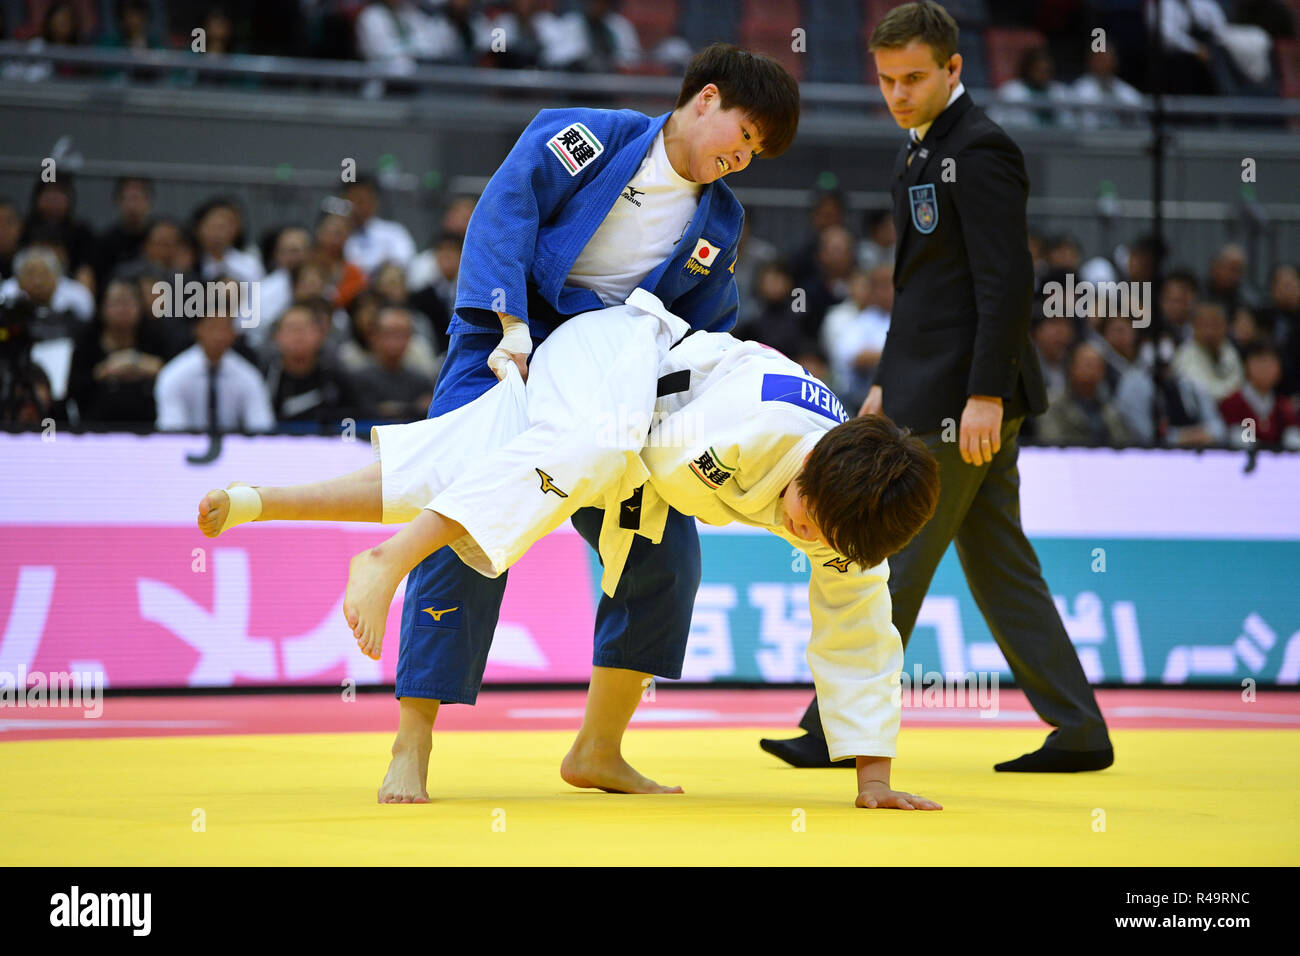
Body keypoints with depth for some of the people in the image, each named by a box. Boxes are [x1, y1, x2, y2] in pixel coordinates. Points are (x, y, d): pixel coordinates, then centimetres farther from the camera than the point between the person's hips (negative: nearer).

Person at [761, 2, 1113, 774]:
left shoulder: (980, 151, -14)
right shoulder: (921, 154, 17)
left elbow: (1008, 282, -20)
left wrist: (985, 396, -23)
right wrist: (888, 384, 22)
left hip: (965, 395, -10)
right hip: (933, 391, 10)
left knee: (892, 559, -4)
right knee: (999, 566, 10)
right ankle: (1078, 731, 12)